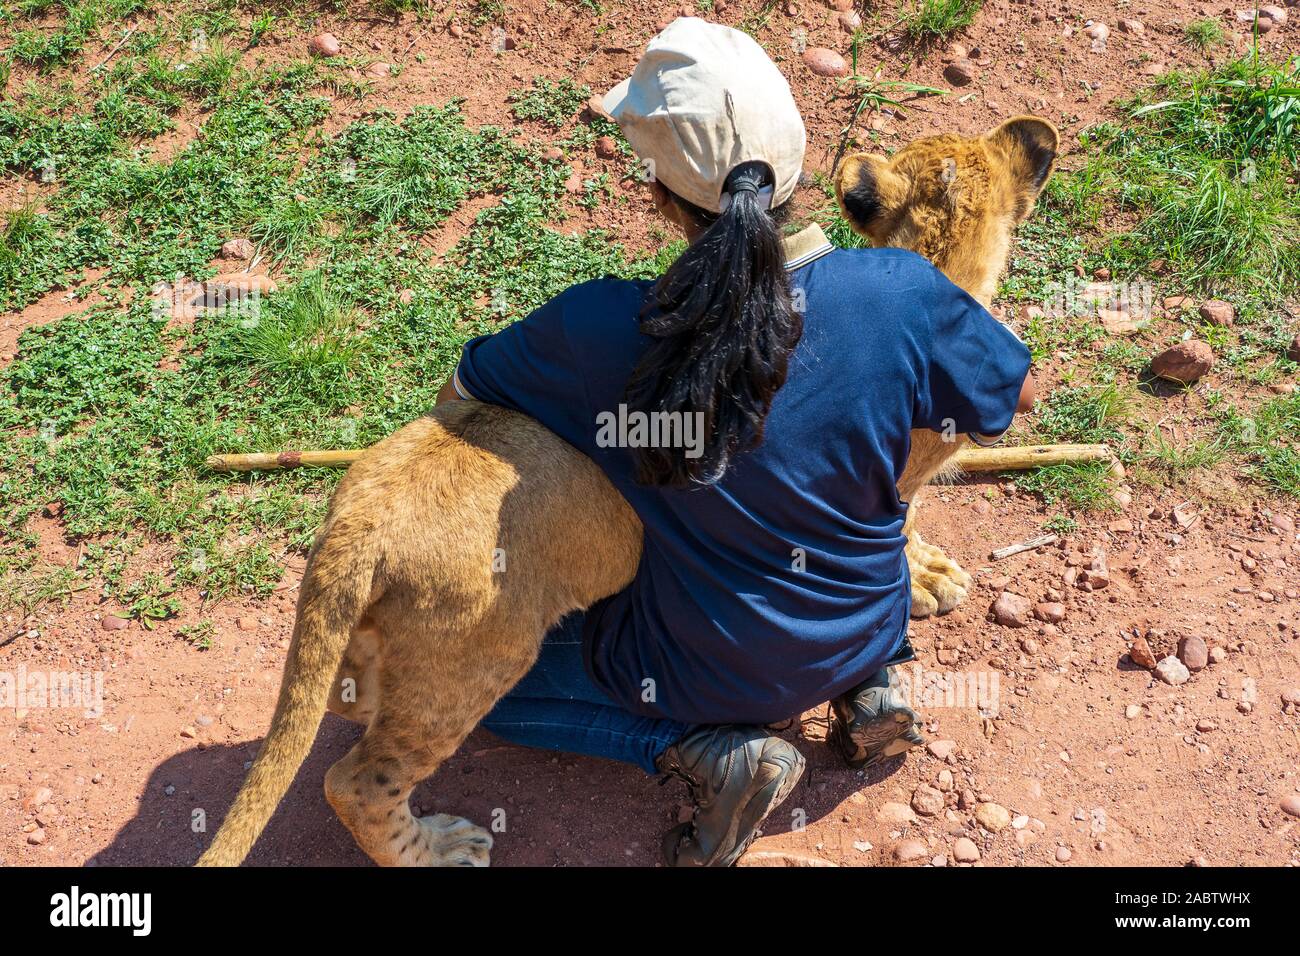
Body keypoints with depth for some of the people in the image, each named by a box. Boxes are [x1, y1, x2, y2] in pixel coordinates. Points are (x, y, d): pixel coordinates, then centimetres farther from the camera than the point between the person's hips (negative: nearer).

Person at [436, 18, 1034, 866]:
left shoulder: (604, 330, -29)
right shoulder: (902, 294, -24)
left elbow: (460, 394, -9)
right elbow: (1019, 394, -4)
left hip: (708, 670, -3)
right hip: (868, 629, 4)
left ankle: (707, 751, 2)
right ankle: (866, 686, 16)